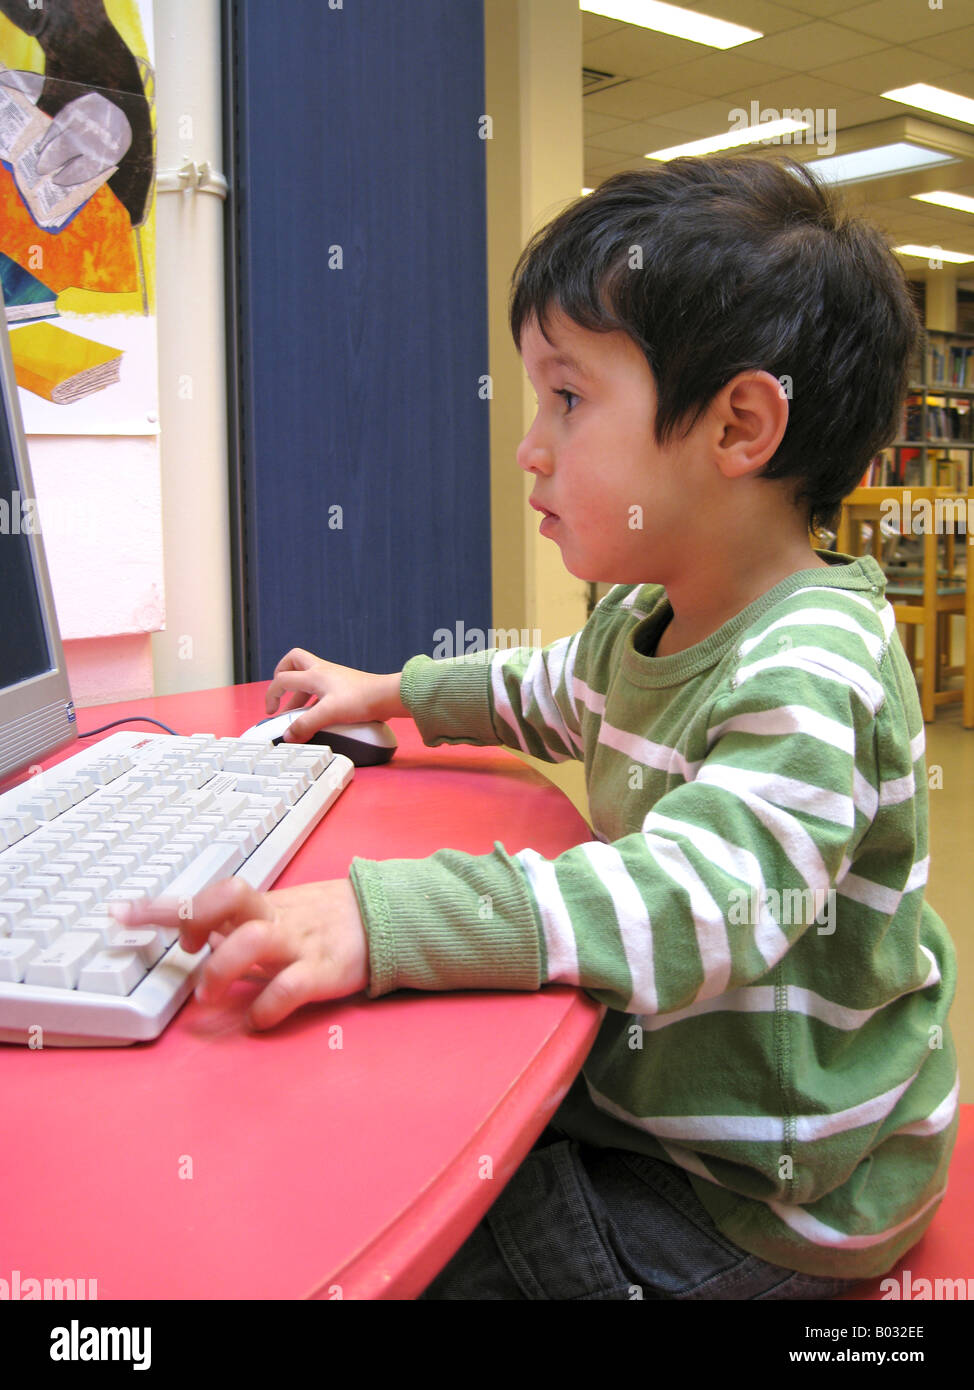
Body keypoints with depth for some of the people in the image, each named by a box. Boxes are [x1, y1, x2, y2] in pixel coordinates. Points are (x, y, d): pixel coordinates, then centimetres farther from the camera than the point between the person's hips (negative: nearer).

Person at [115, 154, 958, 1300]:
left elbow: (699, 902, -43)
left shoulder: (808, 672, -30)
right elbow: (557, 694, 24)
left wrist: (380, 920, -51)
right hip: (646, 1079, 8)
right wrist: (395, 693, 24)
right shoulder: (650, 616, 2)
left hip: (771, 1200, -8)